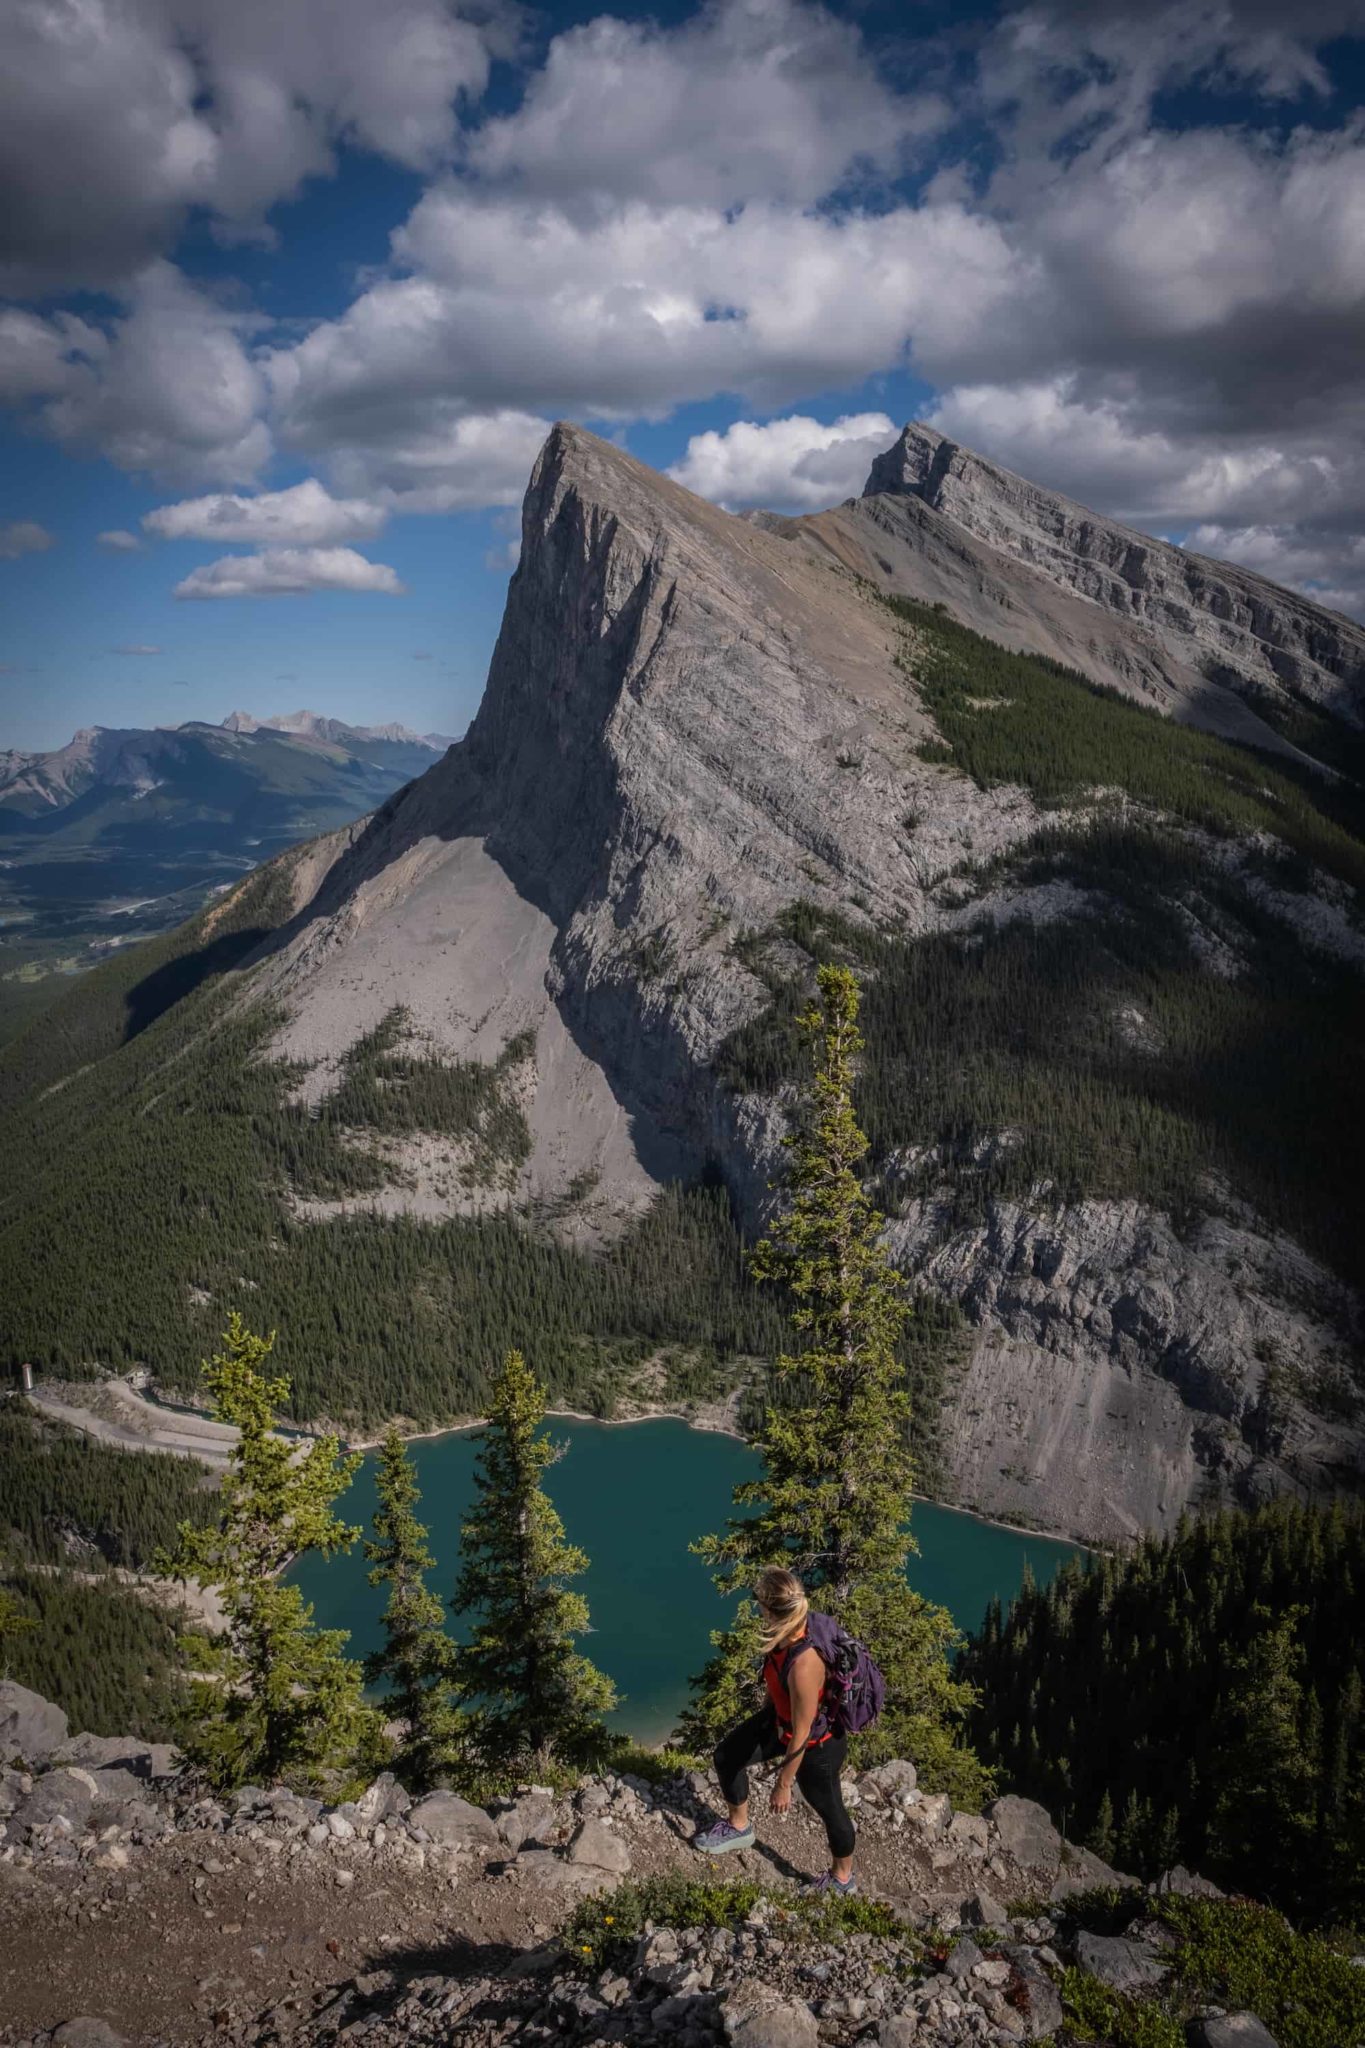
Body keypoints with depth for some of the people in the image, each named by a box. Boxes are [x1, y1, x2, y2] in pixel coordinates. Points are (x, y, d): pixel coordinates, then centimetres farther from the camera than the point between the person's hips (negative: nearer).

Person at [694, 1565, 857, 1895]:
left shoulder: (804, 1665, -44)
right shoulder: (791, 1627, -21)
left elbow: (800, 1735, -29)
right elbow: (776, 1678, 2)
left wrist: (783, 1784, -14)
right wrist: (768, 1713, 20)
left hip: (817, 1744, -8)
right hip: (781, 1716, 8)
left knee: (828, 1807, 20)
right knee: (726, 1756, 20)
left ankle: (843, 1880, 50)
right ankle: (739, 1827, 48)